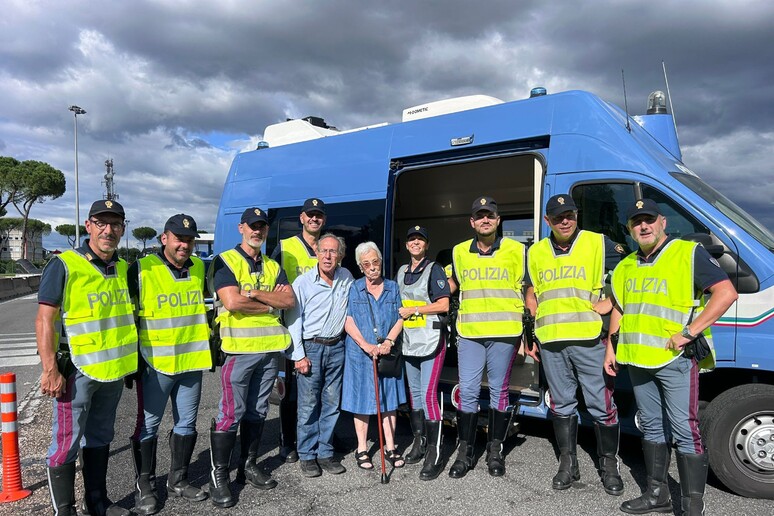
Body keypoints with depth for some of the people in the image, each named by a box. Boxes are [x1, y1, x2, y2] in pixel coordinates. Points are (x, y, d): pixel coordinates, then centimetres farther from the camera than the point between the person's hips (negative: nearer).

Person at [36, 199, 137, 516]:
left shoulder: (123, 268, 9)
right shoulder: (64, 265, -11)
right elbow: (45, 320, -14)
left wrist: (130, 360, 18)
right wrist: (50, 370, -18)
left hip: (113, 370, 7)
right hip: (76, 370, -6)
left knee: (100, 438, 18)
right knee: (67, 441, 2)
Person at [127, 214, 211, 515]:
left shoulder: (199, 268, 6)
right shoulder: (142, 270, -10)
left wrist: (212, 342, 17)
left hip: (192, 361, 5)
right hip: (155, 363, -5)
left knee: (186, 424, 14)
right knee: (148, 425, 6)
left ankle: (178, 481, 30)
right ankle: (144, 486, 23)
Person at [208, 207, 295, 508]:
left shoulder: (273, 267, 14)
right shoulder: (226, 261, -4)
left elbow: (289, 300, 0)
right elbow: (233, 302, -18)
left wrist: (256, 294, -13)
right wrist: (271, 305, -8)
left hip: (271, 348, 6)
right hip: (239, 348, -5)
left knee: (257, 412, 14)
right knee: (231, 413, -1)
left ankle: (248, 466, 28)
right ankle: (218, 476, 13)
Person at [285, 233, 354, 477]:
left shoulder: (346, 278, 4)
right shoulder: (303, 282, -8)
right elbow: (294, 320, -7)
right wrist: (299, 356, -11)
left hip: (337, 348, 4)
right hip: (311, 348, -4)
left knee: (332, 404, 9)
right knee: (308, 405, 1)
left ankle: (325, 453, 21)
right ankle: (307, 456, 15)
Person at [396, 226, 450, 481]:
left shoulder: (434, 269, -6)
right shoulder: (402, 271, 15)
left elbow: (443, 305, -13)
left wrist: (413, 310, -12)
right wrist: (400, 314, 10)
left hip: (431, 342, -7)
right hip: (410, 342, 7)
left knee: (428, 394, -9)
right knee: (414, 393, 14)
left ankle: (434, 453, -2)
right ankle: (419, 441, 27)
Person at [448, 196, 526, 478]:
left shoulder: (515, 250, 2)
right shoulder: (460, 252, 9)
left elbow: (526, 290, 7)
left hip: (504, 333, -1)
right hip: (469, 333, 2)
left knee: (499, 391, 8)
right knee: (467, 392, 3)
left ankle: (495, 451, 23)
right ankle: (465, 452, 16)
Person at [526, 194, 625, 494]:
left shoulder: (598, 243, 1)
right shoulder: (536, 252, 11)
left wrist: (612, 303, -6)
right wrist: (533, 336, 15)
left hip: (590, 340, -3)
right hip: (551, 342, 3)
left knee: (601, 405, 4)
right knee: (561, 404, 12)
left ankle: (609, 465, 22)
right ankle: (568, 464, 26)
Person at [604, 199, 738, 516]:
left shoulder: (689, 254, -6)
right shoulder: (626, 266, 14)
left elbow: (726, 293, -14)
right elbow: (619, 310, 22)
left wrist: (689, 332, -19)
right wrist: (610, 348, 16)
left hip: (675, 359, -7)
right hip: (637, 360, 7)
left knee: (685, 431, -3)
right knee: (652, 427, 15)